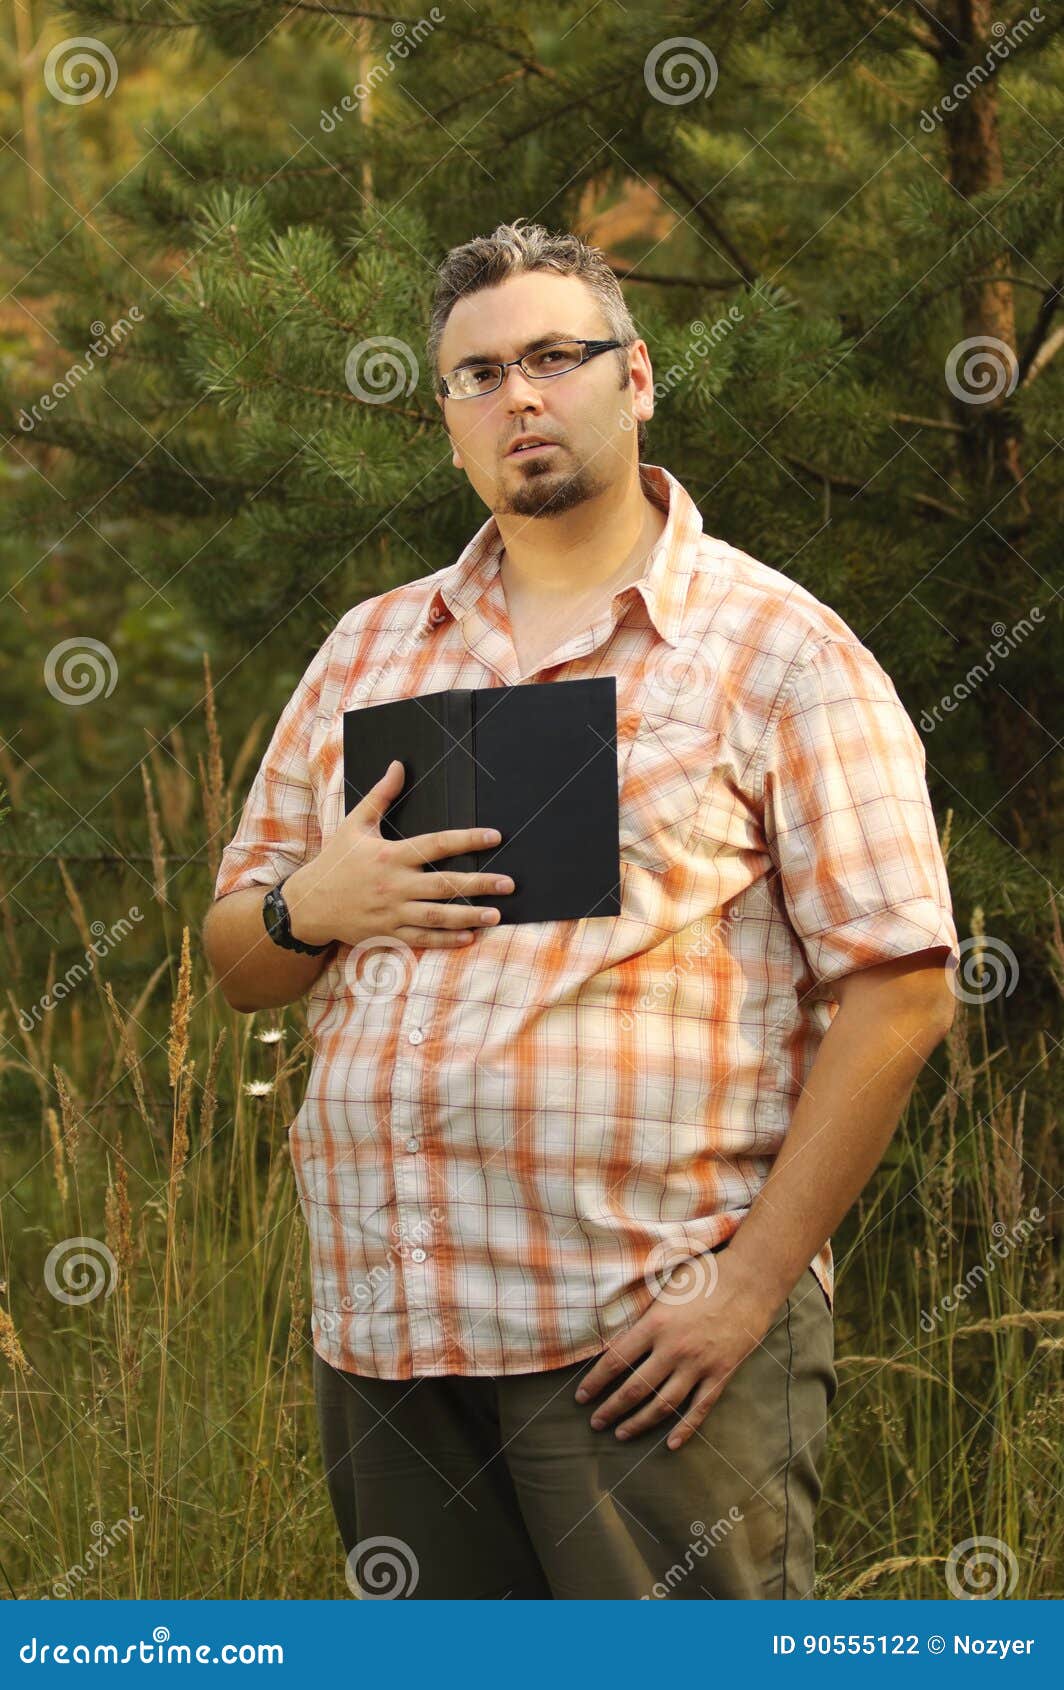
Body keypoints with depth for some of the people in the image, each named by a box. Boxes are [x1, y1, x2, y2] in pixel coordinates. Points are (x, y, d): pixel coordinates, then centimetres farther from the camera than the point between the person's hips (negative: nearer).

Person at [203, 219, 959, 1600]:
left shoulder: (776, 650, 0)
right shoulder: (370, 648, 17)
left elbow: (899, 985, -7)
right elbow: (238, 967, 21)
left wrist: (751, 1283, -13)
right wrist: (309, 903, -4)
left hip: (651, 1333, -5)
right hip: (384, 1324, 5)